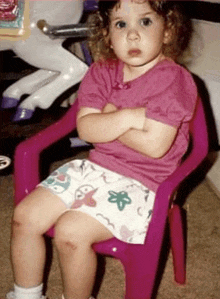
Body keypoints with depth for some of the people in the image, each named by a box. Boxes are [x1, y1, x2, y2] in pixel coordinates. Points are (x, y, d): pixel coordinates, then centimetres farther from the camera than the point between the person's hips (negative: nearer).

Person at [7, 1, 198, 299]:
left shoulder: (173, 79, -14)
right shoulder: (102, 72, 4)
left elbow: (155, 146, -23)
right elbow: (85, 128, -5)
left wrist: (107, 119, -11)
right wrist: (128, 117, -20)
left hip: (140, 183, -7)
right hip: (95, 167, 7)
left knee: (71, 230, -24)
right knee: (25, 215, -2)